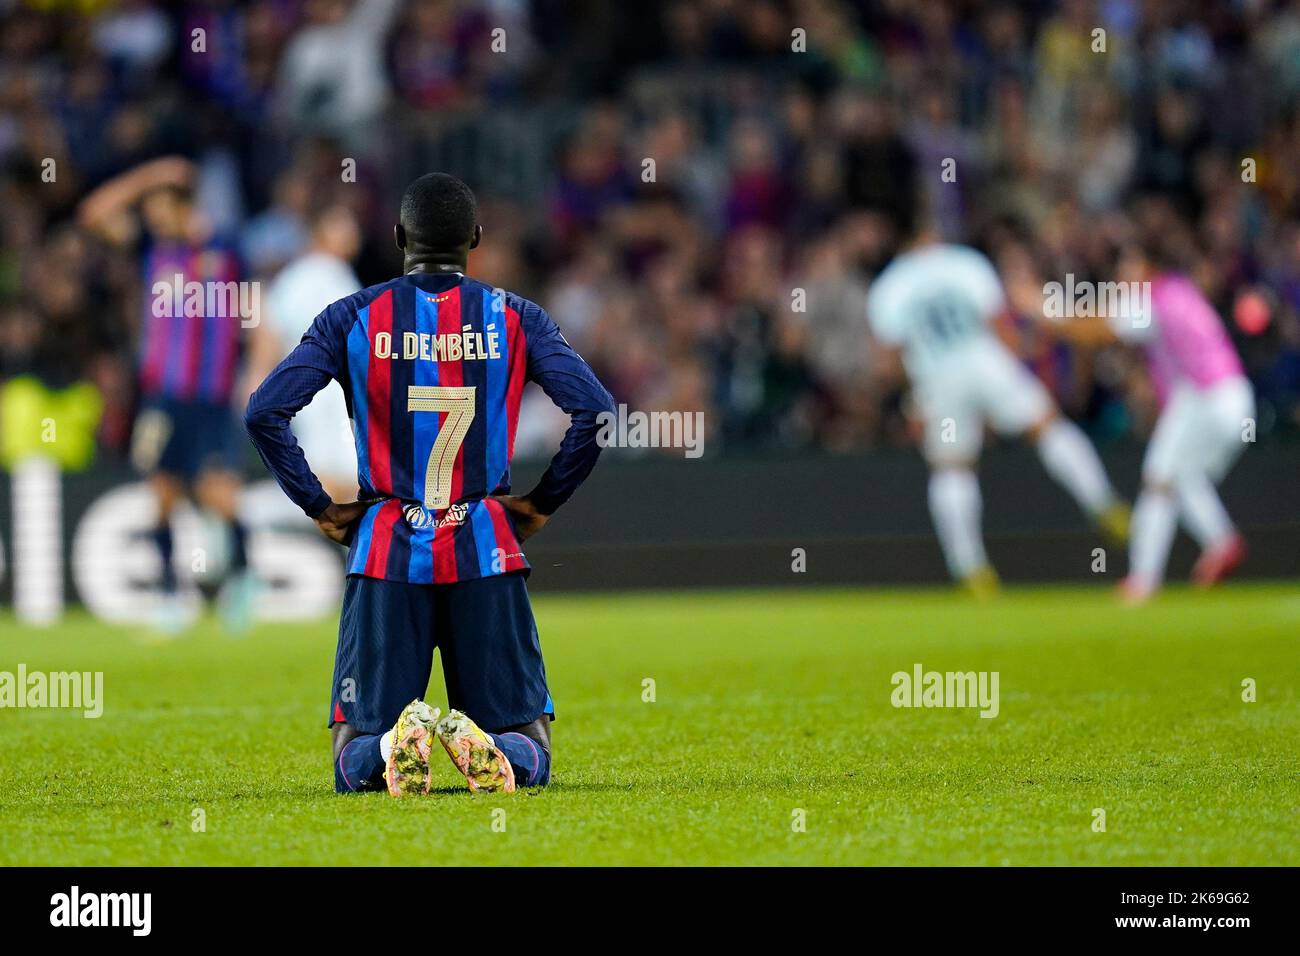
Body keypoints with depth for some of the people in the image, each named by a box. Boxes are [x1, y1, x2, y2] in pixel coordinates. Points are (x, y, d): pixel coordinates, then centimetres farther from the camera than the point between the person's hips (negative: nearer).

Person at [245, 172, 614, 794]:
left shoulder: (353, 319, 3)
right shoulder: (515, 318, 4)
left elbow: (264, 413, -6)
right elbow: (594, 411, -6)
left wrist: (318, 506, 3)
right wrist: (543, 503, 6)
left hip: (386, 553, 0)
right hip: (485, 554, 0)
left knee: (355, 763, 6)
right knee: (528, 755, 5)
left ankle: (392, 745, -31)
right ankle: (478, 745, -30)